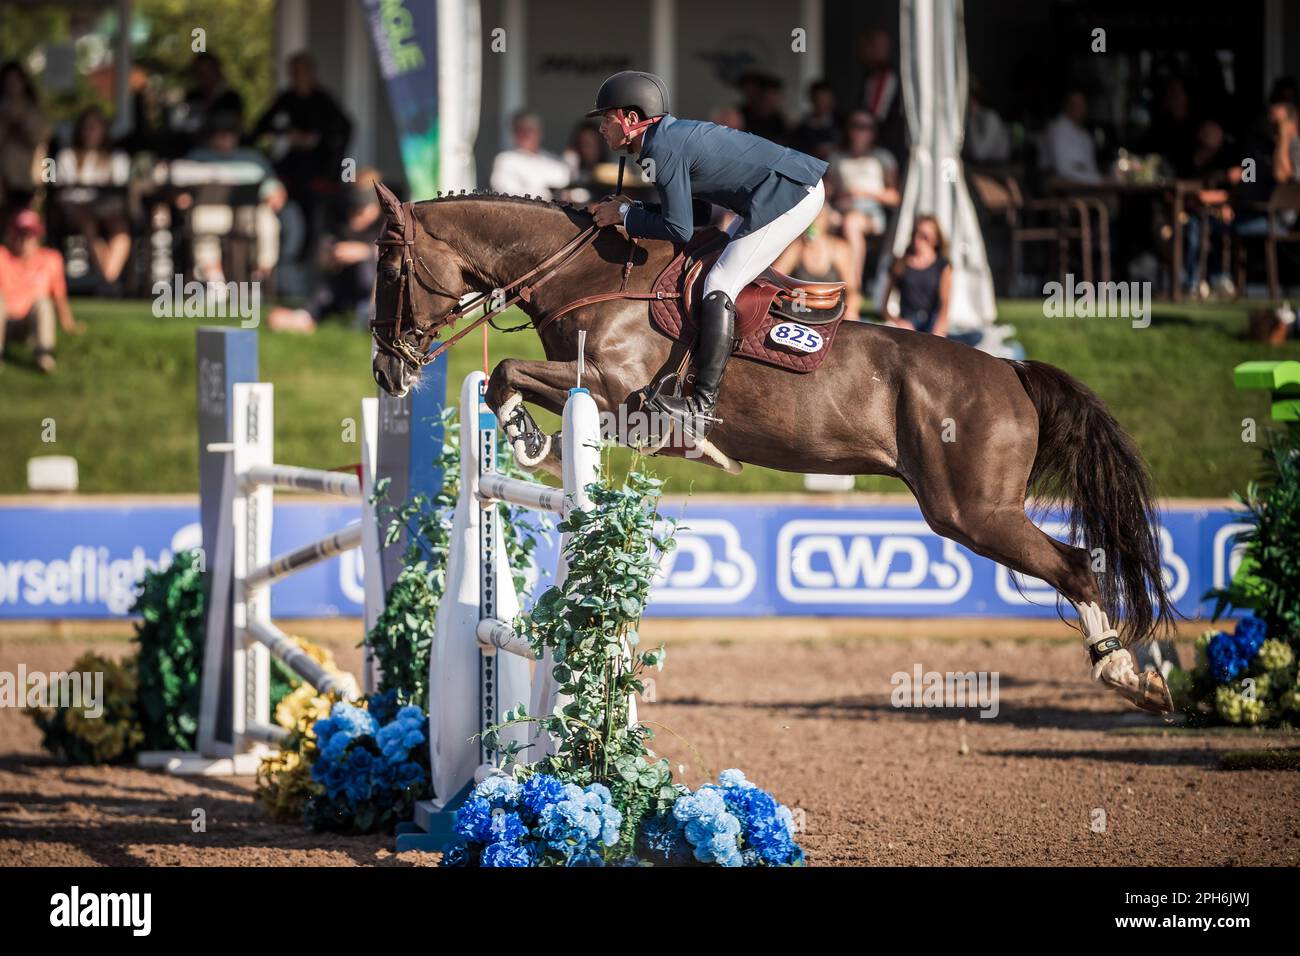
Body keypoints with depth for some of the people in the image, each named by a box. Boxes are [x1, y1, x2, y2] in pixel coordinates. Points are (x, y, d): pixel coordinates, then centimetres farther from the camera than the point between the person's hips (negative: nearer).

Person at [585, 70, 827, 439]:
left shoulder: (663, 149, -18)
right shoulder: (670, 134, 13)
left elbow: (679, 229, -19)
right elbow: (677, 210, 16)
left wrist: (625, 215, -7)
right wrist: (624, 211, 5)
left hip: (791, 196, -11)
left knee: (719, 286, -13)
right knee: (718, 267, 20)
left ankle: (703, 406, -19)